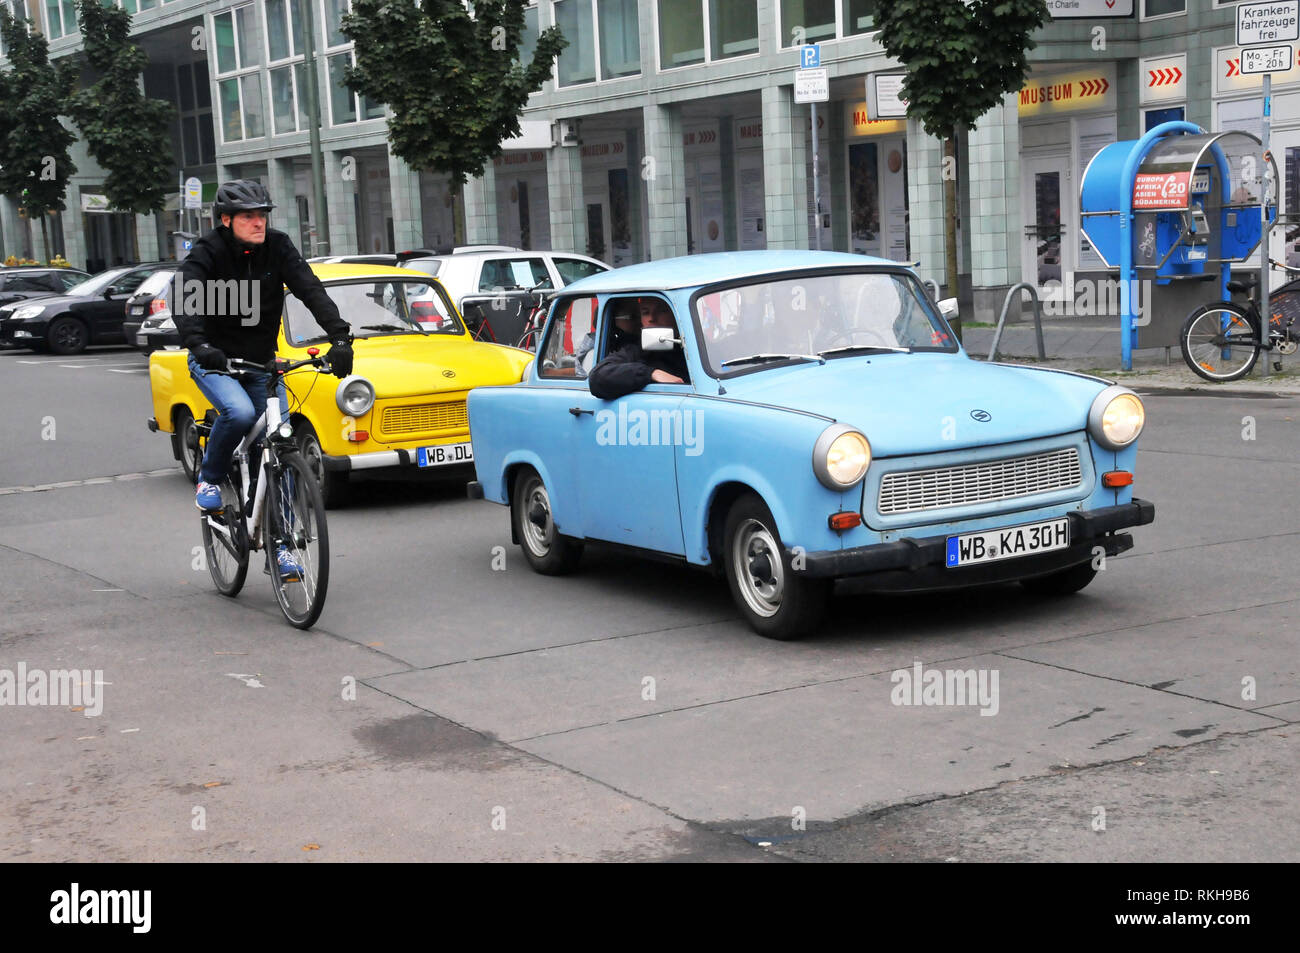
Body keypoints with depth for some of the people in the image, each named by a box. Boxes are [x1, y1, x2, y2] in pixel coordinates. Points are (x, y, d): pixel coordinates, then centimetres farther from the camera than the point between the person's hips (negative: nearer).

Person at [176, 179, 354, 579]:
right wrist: (199, 344, -50)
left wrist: (340, 337, -34)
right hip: (214, 362, -3)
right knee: (239, 412, -34)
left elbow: (311, 290, -18)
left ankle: (280, 545, 7)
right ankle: (209, 479, -5)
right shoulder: (206, 254, -15)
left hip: (262, 364, 4)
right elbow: (185, 303, -30)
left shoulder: (277, 247, -7)